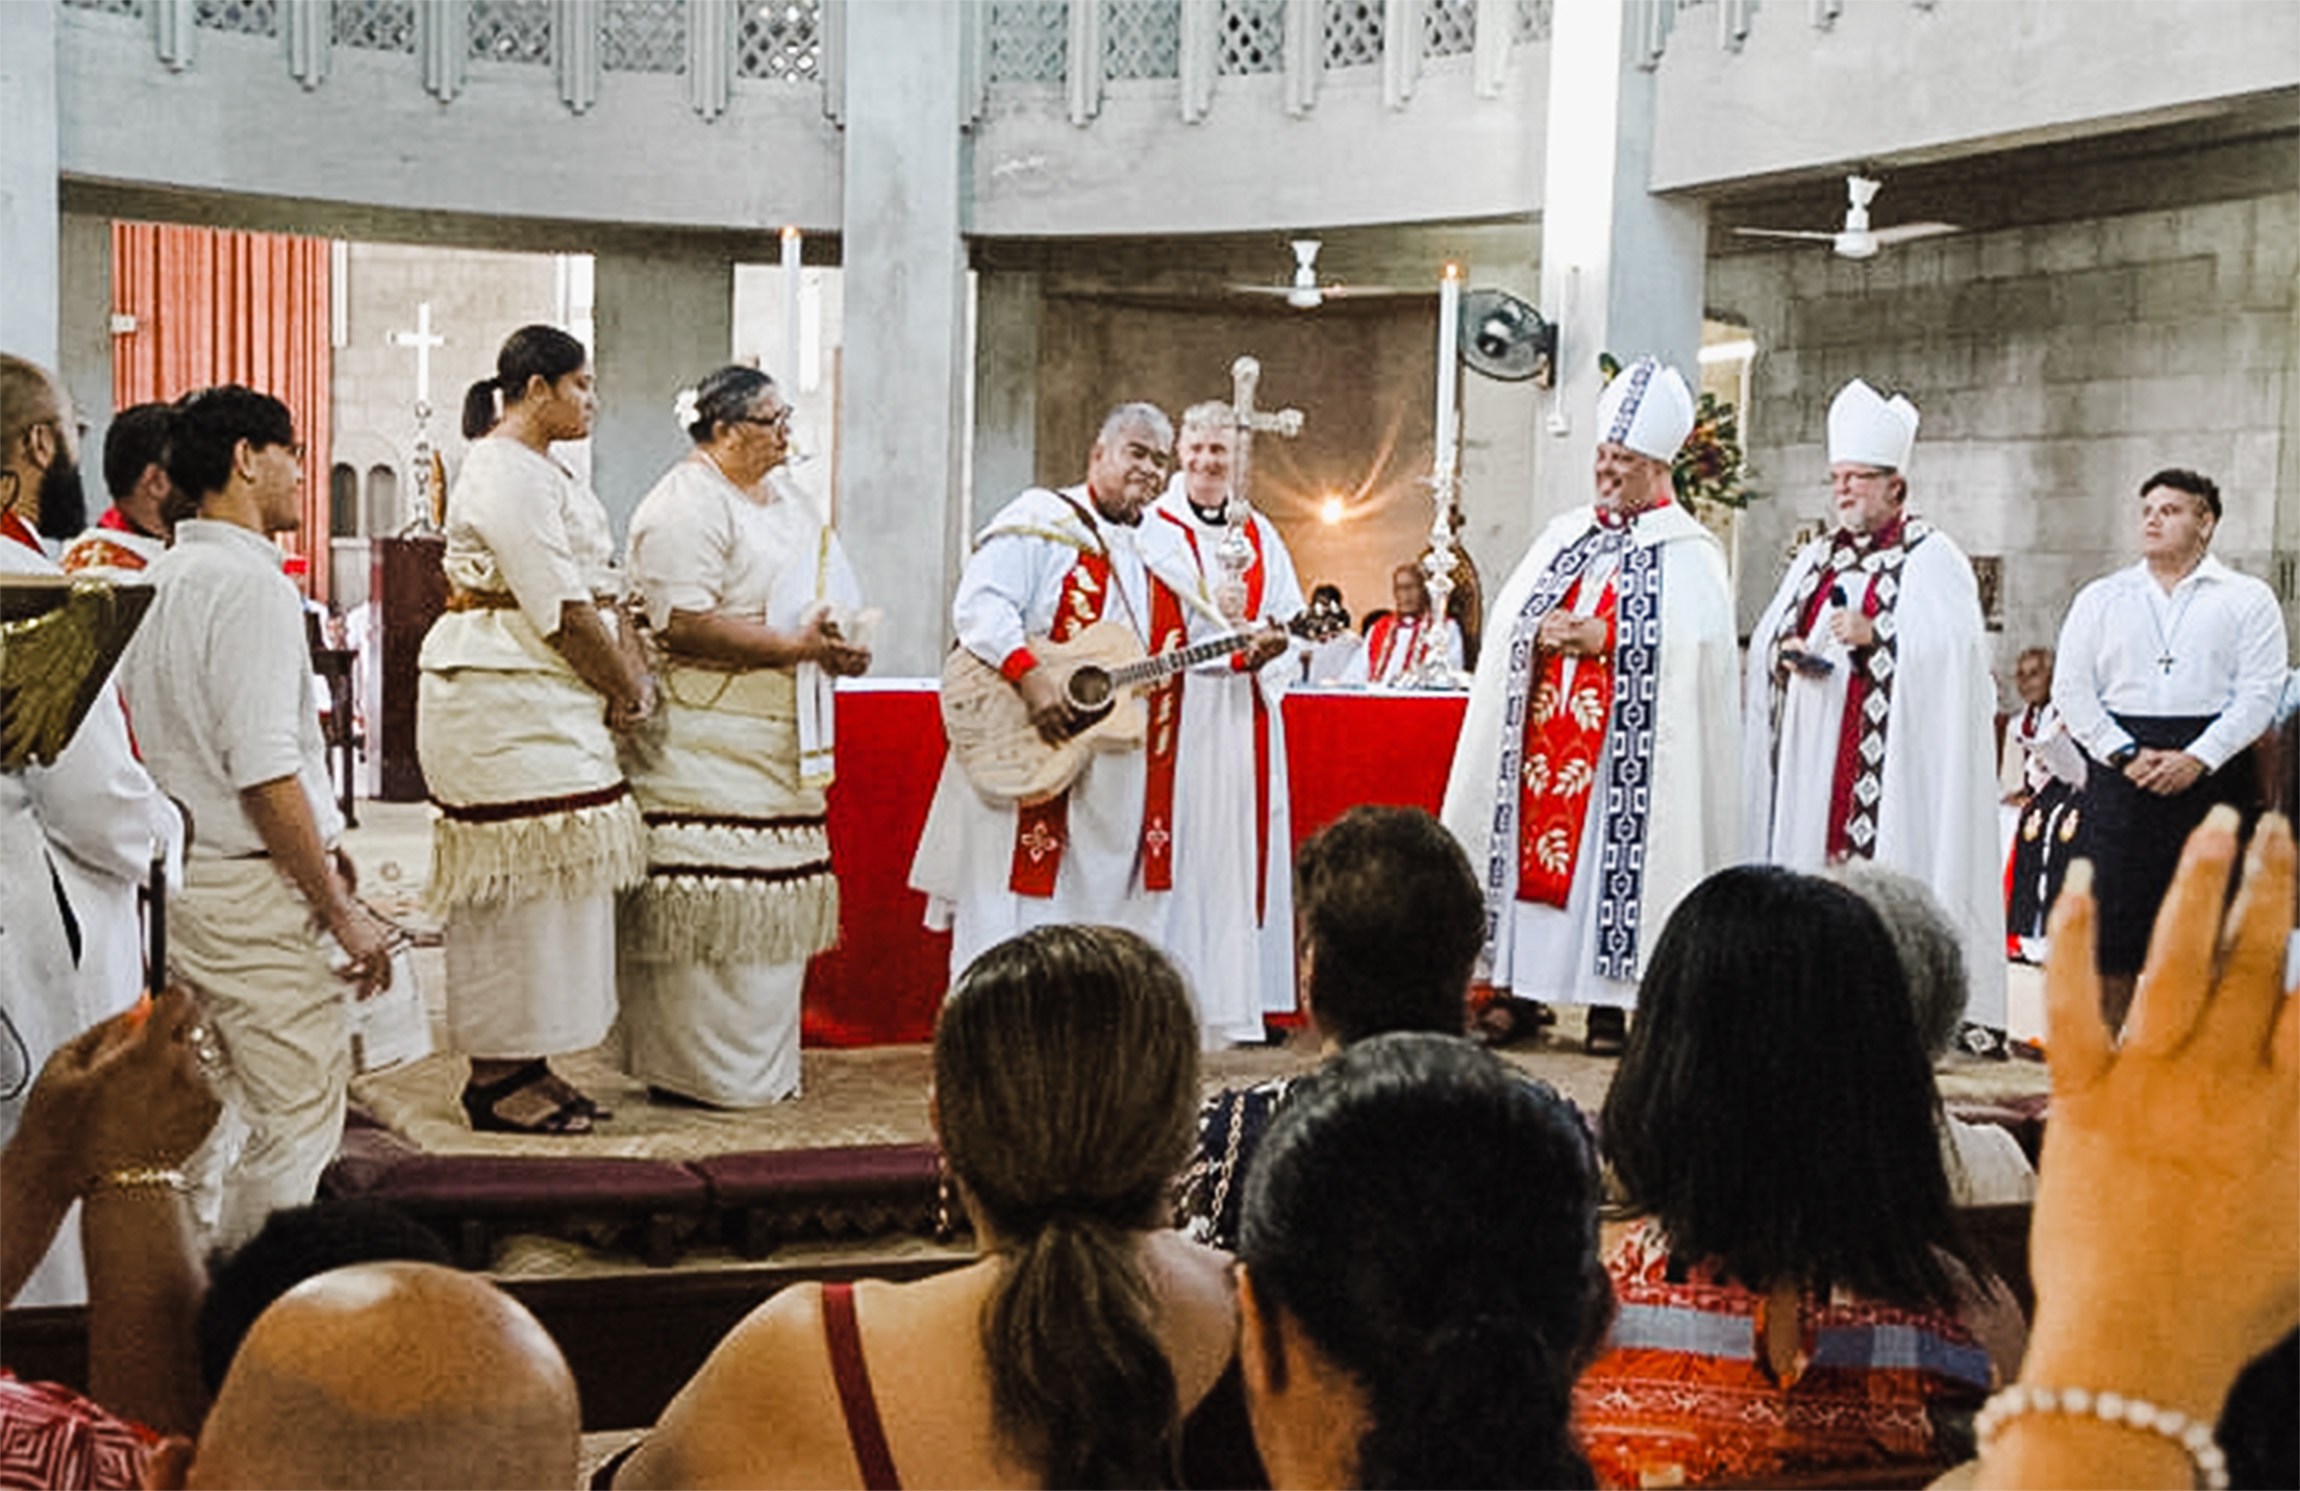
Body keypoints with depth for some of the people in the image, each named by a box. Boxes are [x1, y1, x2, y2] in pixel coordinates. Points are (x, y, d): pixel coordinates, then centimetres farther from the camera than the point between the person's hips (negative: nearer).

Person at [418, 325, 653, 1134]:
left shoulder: (542, 472, 18)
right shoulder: (505, 474, -14)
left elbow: (603, 588, 14)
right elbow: (561, 611, -19)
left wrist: (630, 678, 0)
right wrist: (627, 690, -9)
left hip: (550, 704, 10)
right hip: (505, 704, -10)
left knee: (542, 878, 11)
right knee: (519, 877, -5)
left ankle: (522, 1064, 18)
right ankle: (497, 1077, 3)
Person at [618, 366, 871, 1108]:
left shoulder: (783, 501, 17)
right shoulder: (686, 507, -13)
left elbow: (815, 594, 26)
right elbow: (683, 624, -22)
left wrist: (838, 645, 4)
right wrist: (793, 645, -23)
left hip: (779, 741, 10)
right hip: (705, 740, -10)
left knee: (772, 899, 12)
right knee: (708, 907, -7)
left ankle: (759, 1063, 20)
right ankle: (699, 1071, 1)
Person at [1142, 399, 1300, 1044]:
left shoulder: (1259, 534, 16)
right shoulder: (1154, 530, 2)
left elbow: (1293, 622, 13)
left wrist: (1269, 650, -8)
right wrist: (1209, 612, -18)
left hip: (1246, 716, 4)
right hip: (1176, 713, -4)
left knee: (1244, 843, 3)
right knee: (1180, 846, -8)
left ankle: (1237, 1002, 8)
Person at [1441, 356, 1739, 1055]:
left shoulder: (1689, 553, 1)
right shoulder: (1565, 534, 17)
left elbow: (1691, 647, -13)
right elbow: (1506, 623, 13)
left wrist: (1602, 640, -19)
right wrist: (1540, 633, -9)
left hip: (1623, 742, -5)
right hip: (1541, 732, 5)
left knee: (1611, 854, -7)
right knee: (1529, 840, 2)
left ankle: (1608, 1004, -1)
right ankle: (1518, 991, 8)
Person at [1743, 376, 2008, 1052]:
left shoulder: (1932, 558, 2)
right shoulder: (1815, 559, 20)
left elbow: (1952, 647, -11)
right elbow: (1766, 640, 19)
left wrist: (1875, 635, -20)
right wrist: (1788, 650, -2)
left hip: (1891, 755, -6)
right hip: (1811, 756, 6)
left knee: (1887, 862, -10)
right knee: (1812, 858, 1)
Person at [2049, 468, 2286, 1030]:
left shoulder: (2248, 599, 8)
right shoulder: (2101, 599, 13)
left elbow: (2260, 694, -2)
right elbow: (2071, 689, 6)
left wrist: (2197, 758, -14)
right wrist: (2125, 754, -7)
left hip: (2213, 770, -1)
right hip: (2123, 773, 1)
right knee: (2114, 920, -1)